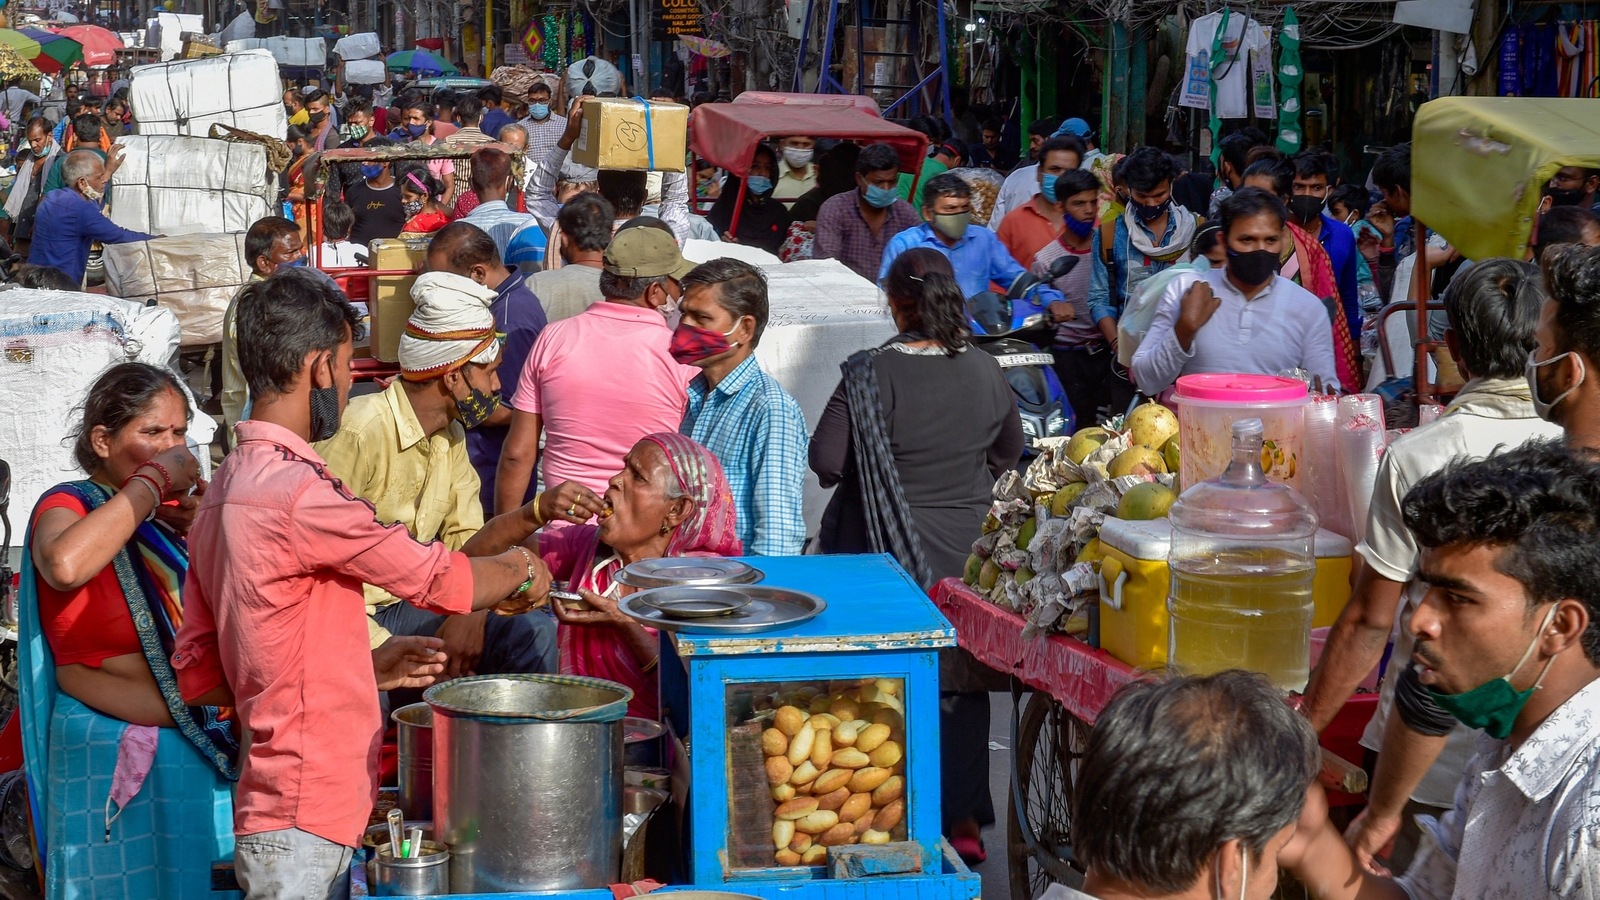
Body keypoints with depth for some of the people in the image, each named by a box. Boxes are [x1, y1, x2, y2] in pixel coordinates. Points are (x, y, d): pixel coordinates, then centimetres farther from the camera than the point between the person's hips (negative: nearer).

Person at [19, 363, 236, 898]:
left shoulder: (179, 509, 6)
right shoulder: (67, 506, -7)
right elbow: (65, 565, -32)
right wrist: (151, 483, -21)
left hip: (210, 748, 5)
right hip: (116, 759, -5)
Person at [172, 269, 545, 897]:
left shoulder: (222, 493, 12)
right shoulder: (296, 491, -19)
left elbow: (197, 674, 16)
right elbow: (437, 579, -13)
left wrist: (366, 668, 14)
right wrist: (521, 573, 8)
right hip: (302, 825, -9)